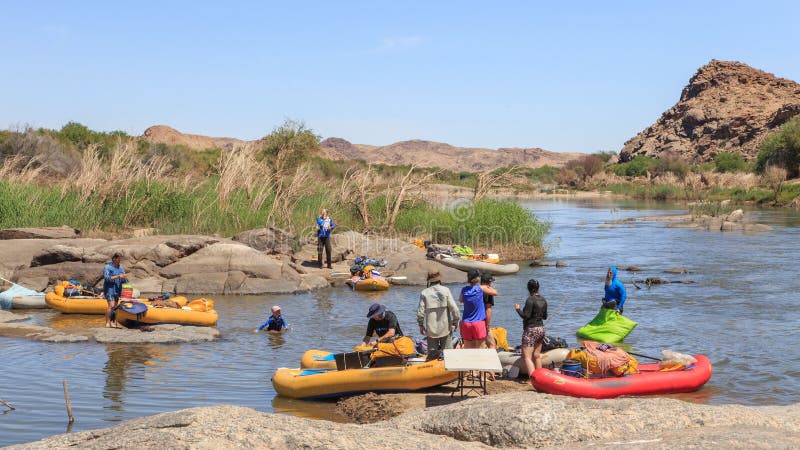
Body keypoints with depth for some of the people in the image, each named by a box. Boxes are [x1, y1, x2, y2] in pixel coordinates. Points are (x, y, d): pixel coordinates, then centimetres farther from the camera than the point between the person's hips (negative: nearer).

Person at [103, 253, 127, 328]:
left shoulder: (121, 268, 12)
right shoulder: (108, 267, -7)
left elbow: (124, 280, 12)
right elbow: (107, 278, -19)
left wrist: (124, 279, -12)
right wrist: (117, 276, -25)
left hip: (117, 290, 7)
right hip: (109, 289, -7)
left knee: (114, 306, 8)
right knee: (111, 305, -17)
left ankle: (111, 323, 13)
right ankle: (107, 323, -14)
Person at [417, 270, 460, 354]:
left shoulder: (424, 293, -2)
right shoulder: (445, 290, -4)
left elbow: (420, 311, -3)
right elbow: (454, 308, -8)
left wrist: (421, 325, 10)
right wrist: (456, 321, 5)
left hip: (431, 329, 1)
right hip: (445, 327, -1)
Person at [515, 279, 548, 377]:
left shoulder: (530, 300, -16)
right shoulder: (543, 300, 7)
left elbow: (526, 316, -19)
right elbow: (545, 316, 13)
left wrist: (518, 309, -4)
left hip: (531, 330, -8)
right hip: (541, 329, 8)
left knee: (527, 357, -7)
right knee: (537, 355, 18)